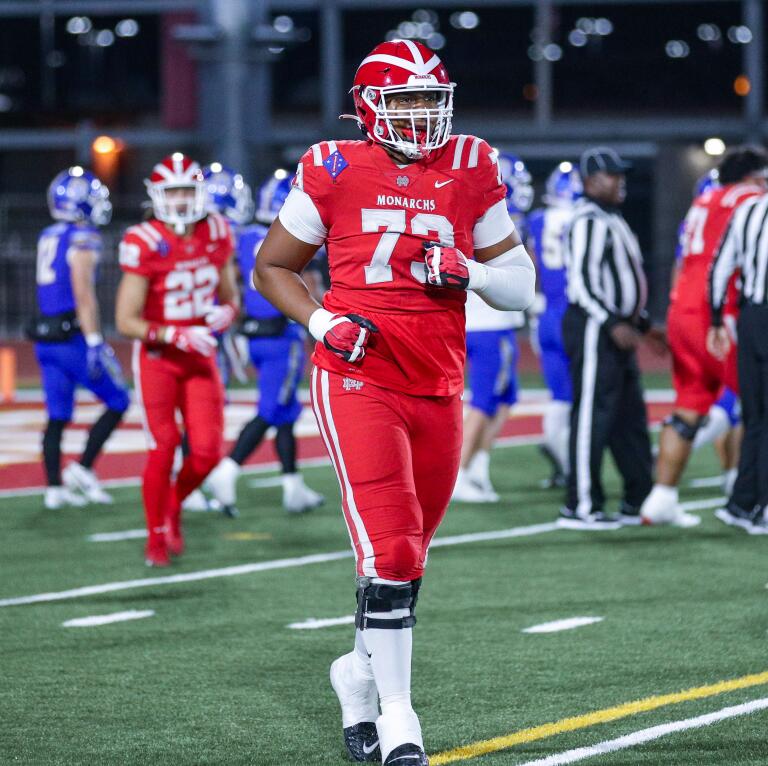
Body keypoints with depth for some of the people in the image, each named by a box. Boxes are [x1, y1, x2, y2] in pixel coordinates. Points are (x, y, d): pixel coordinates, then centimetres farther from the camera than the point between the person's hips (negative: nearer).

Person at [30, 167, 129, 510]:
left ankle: (54, 488, 8)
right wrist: (95, 344, -20)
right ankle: (82, 469, -1)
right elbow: (84, 295, -20)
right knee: (117, 402, 5)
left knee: (57, 416, 10)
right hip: (73, 337, -8)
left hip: (46, 339, 8)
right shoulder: (83, 240, -13)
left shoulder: (47, 238, 13)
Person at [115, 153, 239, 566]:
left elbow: (230, 295, 13)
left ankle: (173, 506, 26)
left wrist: (226, 311, -10)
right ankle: (156, 538, 12)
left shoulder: (215, 234, -1)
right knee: (162, 450, -5)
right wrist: (175, 336, -23)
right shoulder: (144, 244, -16)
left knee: (207, 451, -3)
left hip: (200, 357, 4)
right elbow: (126, 321, -14)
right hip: (156, 357, -4)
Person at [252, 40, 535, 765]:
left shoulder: (471, 173, 6)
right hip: (358, 379, -4)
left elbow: (522, 285, 11)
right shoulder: (334, 170, -1)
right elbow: (271, 267, 9)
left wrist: (469, 271, -9)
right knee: (390, 549, -15)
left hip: (437, 390, 4)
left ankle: (362, 671, 36)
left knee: (404, 558, 11)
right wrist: (323, 323, -8)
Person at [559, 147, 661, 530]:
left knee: (630, 419, 13)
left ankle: (639, 500, 19)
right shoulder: (589, 223, -14)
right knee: (592, 416, -8)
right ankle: (581, 506, -5)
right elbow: (583, 283, -21)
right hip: (594, 329, -11)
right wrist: (614, 325, -26)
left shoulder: (611, 221, 20)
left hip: (615, 330, 11)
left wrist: (644, 325, 24)